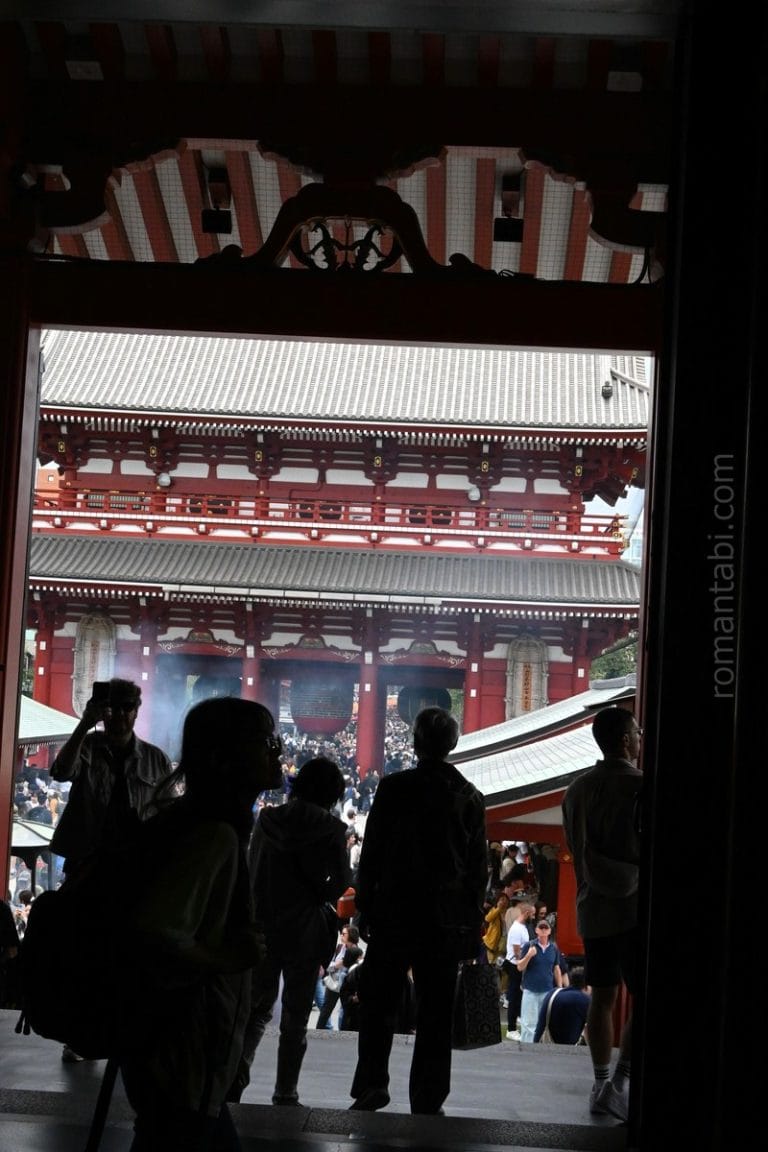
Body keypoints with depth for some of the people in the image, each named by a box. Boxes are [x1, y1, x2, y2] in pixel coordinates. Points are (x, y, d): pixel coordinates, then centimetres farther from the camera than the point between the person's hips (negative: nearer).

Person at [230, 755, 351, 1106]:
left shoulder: (267, 820, 1)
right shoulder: (330, 828, -10)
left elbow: (253, 870, 7)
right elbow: (341, 882, -9)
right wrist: (319, 895, 8)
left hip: (261, 926, 3)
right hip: (304, 930, -3)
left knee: (258, 1007, 16)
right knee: (295, 1019, 11)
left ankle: (238, 1064, -8)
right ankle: (285, 1094, 12)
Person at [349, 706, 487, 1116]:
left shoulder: (394, 788, -6)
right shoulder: (471, 797, 1)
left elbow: (371, 853, -4)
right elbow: (479, 867, 3)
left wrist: (365, 909, 4)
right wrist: (473, 927, 8)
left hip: (394, 912, -2)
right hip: (447, 919, 2)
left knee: (379, 1004, 11)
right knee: (435, 1012, 7)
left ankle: (372, 1083, 10)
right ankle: (427, 1100, 9)